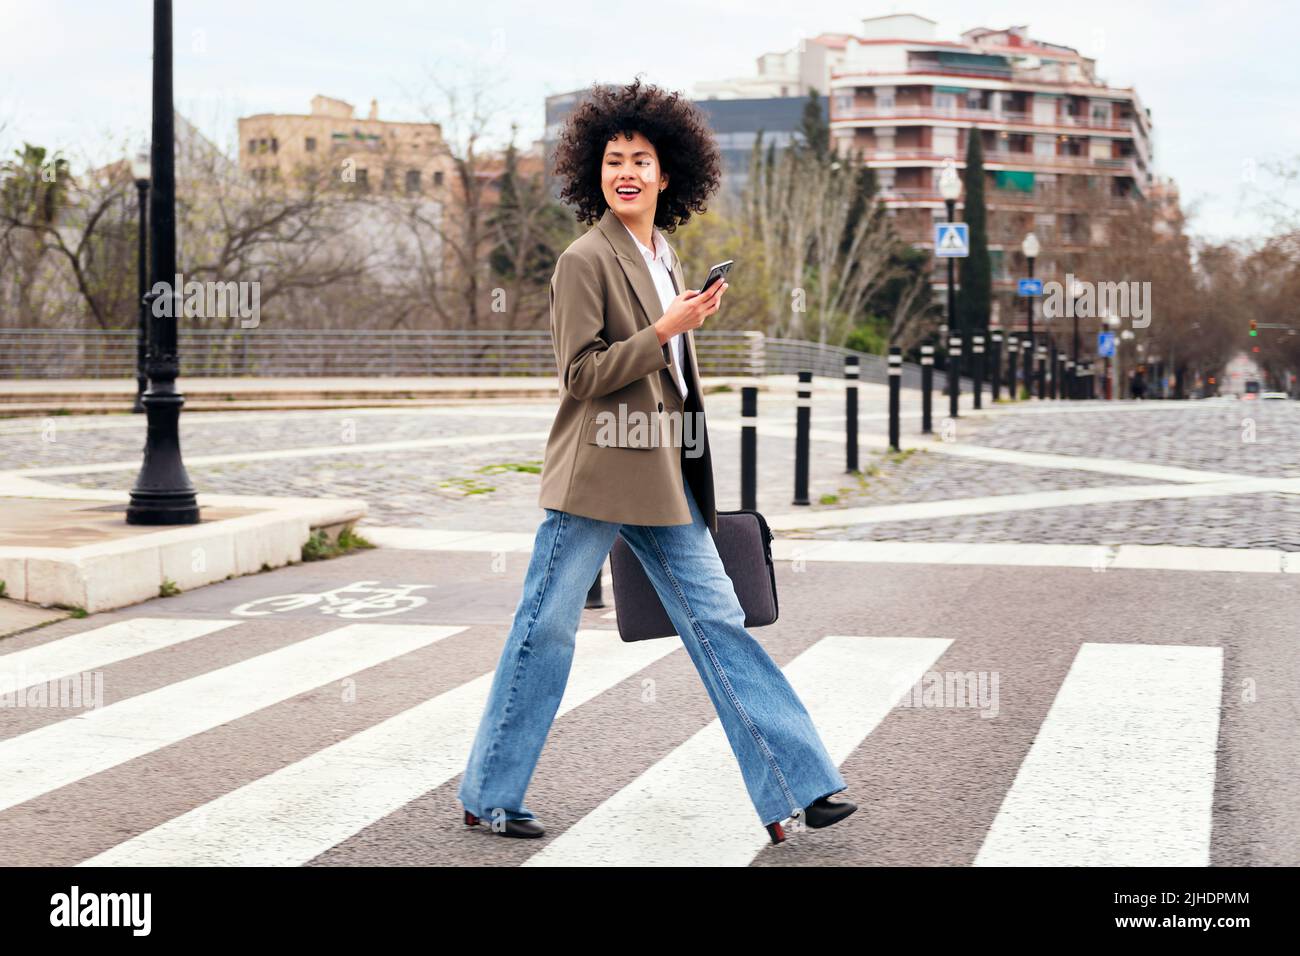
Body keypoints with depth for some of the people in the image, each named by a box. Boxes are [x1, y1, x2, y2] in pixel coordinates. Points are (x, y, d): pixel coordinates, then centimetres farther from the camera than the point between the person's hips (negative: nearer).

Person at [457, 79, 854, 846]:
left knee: (719, 623, 6)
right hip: (594, 480, -7)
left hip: (663, 482, 8)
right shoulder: (586, 260, -10)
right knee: (546, 632, 1)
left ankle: (794, 789, 9)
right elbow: (581, 375, -14)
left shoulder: (663, 257, 15)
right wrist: (667, 330, -19)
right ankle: (488, 797, 15)